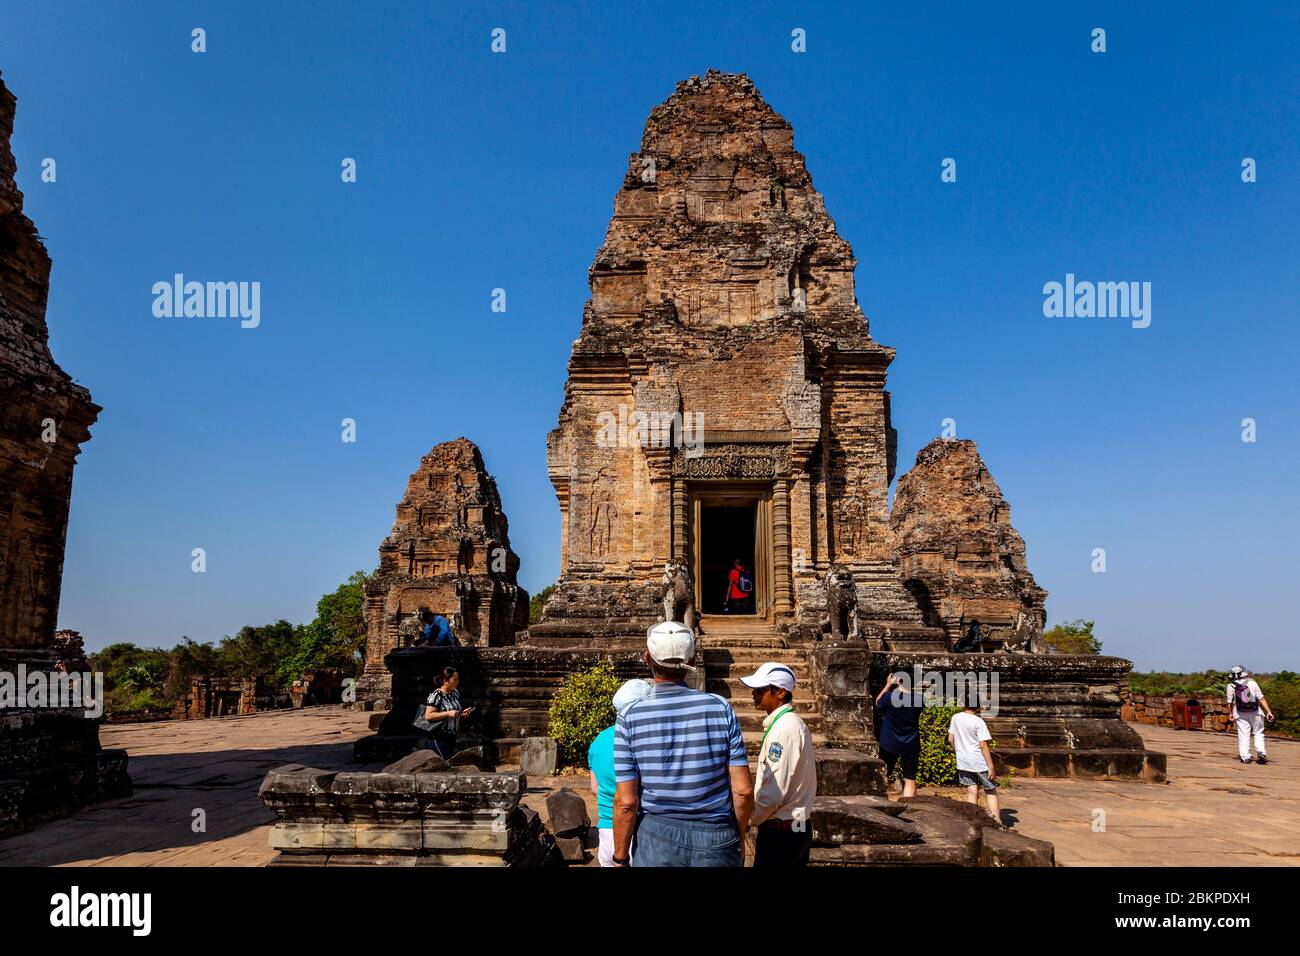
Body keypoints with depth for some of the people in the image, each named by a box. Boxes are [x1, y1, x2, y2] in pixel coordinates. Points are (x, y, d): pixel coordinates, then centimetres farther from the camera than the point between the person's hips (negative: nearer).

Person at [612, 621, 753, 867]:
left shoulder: (630, 718, -9)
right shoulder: (720, 708, -7)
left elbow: (626, 801, -9)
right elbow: (743, 790, -6)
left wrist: (620, 858, 3)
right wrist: (739, 838, 10)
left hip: (657, 838, 0)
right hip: (717, 839, 1)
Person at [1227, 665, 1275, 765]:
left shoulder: (1231, 686, -5)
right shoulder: (1252, 684, -4)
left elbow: (1231, 702, 1)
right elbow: (1261, 699, -7)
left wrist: (1231, 713, 13)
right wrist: (1268, 711, -4)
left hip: (1240, 714, 0)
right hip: (1255, 712, 0)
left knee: (1243, 735, 3)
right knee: (1258, 733, 13)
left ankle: (1245, 757, -1)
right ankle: (1261, 752, -5)